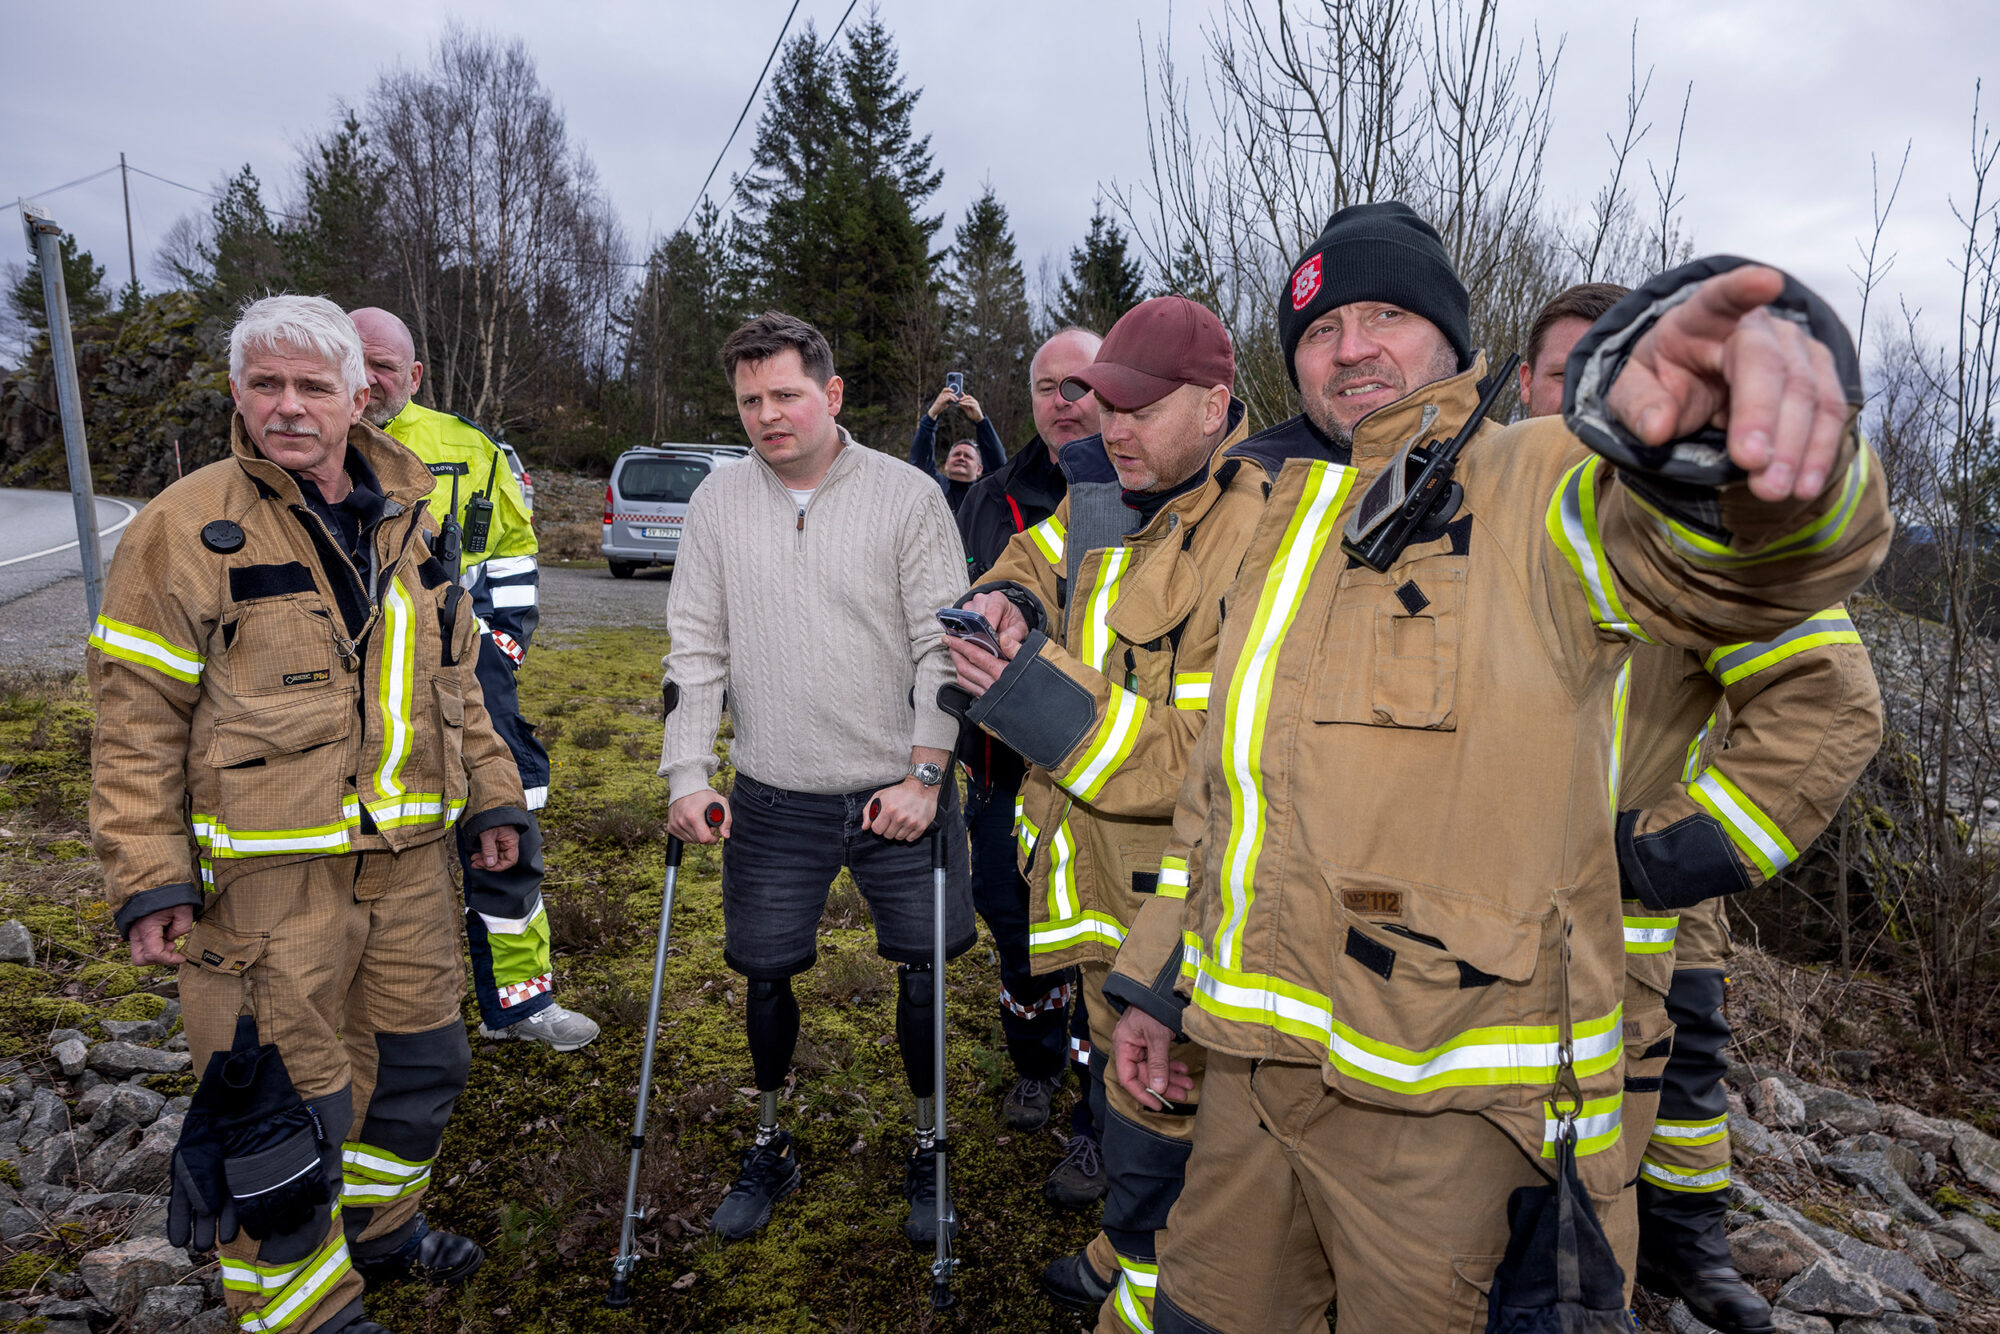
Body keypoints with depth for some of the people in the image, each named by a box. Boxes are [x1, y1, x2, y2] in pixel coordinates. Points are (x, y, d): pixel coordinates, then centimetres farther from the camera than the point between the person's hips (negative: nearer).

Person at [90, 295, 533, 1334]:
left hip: (406, 860, 6)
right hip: (266, 878, -6)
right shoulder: (187, 527, -9)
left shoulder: (407, 522, 8)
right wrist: (149, 876, -11)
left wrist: (491, 796, 15)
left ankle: (375, 1228, 45)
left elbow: (452, 679, 16)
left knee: (421, 1059, 19)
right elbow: (137, 716, -8)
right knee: (281, 1103, 5)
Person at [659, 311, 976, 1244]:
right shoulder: (718, 503, 3)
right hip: (772, 797, 2)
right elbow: (696, 650, 4)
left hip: (899, 790, -2)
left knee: (920, 970, 7)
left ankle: (928, 1150, 31)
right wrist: (687, 774, -4)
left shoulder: (907, 496, -5)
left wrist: (925, 774, -12)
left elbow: (943, 648, -6)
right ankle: (768, 1148, 36)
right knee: (766, 973, 11)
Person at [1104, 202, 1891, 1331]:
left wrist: (1702, 437, -54)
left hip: (1446, 1102, -6)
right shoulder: (1282, 525, 12)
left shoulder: (1531, 486, -8)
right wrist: (1158, 976, 18)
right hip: (1253, 1063, 6)